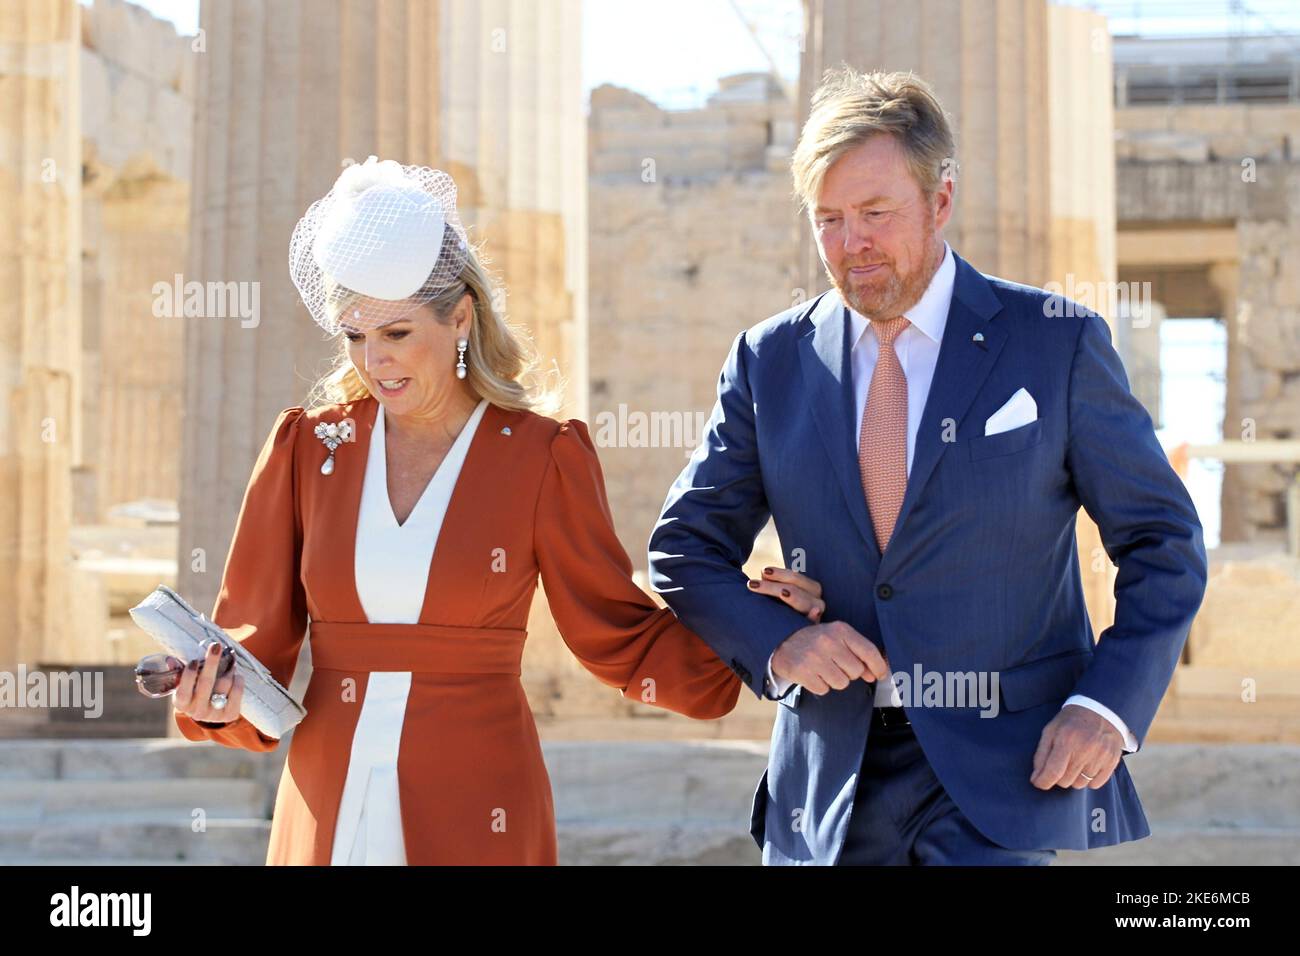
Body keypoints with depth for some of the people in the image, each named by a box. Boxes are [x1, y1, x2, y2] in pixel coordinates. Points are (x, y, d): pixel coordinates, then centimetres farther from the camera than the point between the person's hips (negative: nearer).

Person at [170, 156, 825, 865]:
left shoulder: (542, 458, -1)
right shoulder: (304, 448, 5)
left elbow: (620, 638, 6)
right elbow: (257, 631, 7)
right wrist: (221, 696, -13)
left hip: (474, 818, -2)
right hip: (327, 810, 2)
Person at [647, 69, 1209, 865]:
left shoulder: (1058, 342, -1)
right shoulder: (771, 360, 6)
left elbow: (1164, 546, 2)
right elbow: (686, 549, 10)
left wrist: (1110, 705, -12)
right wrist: (776, 642, -10)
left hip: (1004, 769, -3)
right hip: (830, 783, 3)